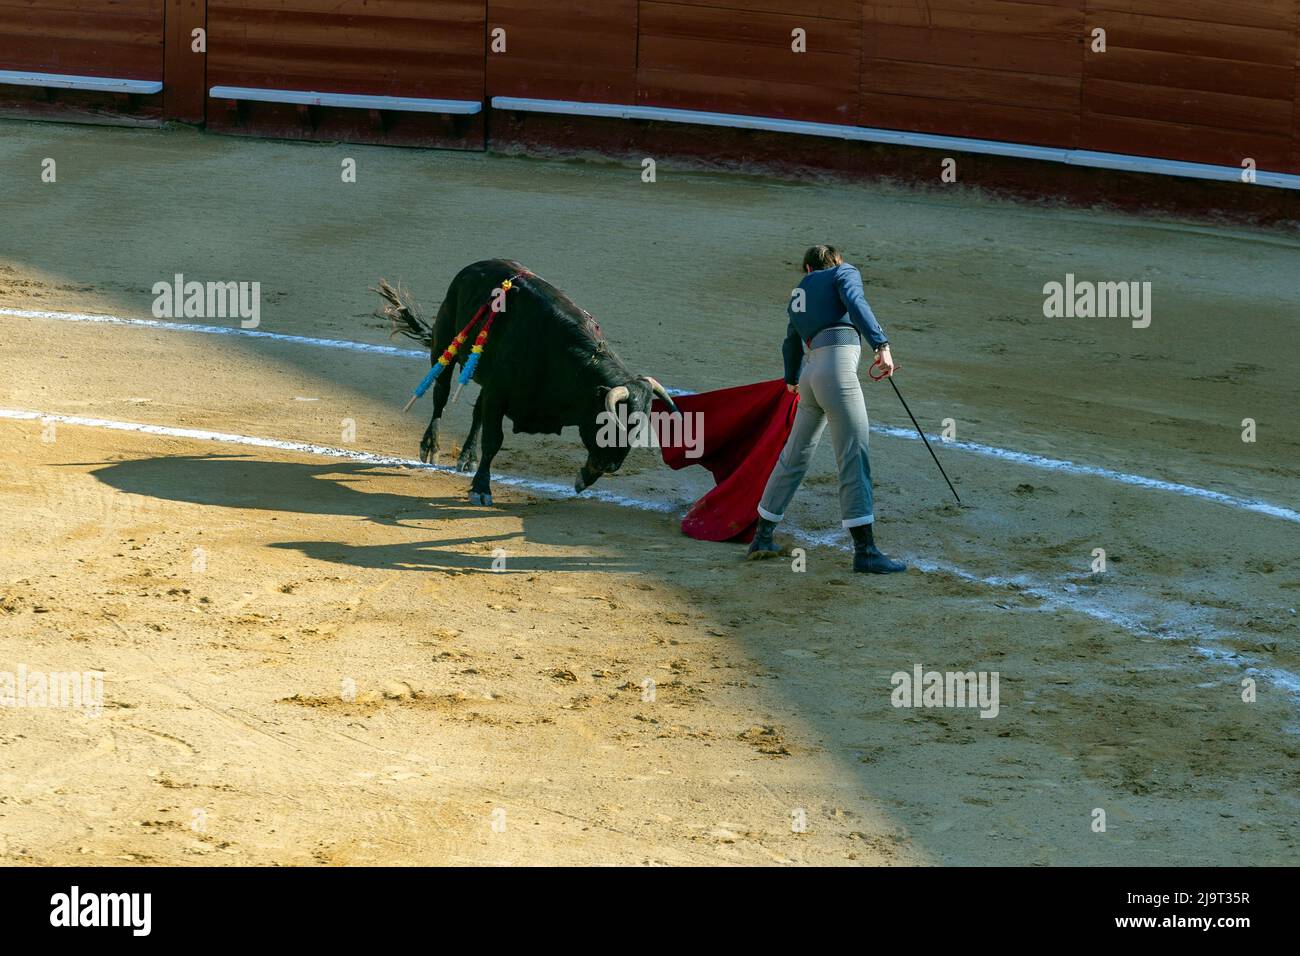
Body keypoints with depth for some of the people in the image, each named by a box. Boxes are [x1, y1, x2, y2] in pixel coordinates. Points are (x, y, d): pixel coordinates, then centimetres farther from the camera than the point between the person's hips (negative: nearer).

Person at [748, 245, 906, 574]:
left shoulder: (799, 294, 29)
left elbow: (792, 344, 44)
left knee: (794, 457, 18)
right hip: (838, 369, -7)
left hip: (811, 373, 7)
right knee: (854, 458, -11)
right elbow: (855, 303, -12)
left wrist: (791, 379, 63)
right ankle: (865, 551, -17)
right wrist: (881, 345, -22)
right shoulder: (845, 273, 10)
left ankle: (762, 537, 25)